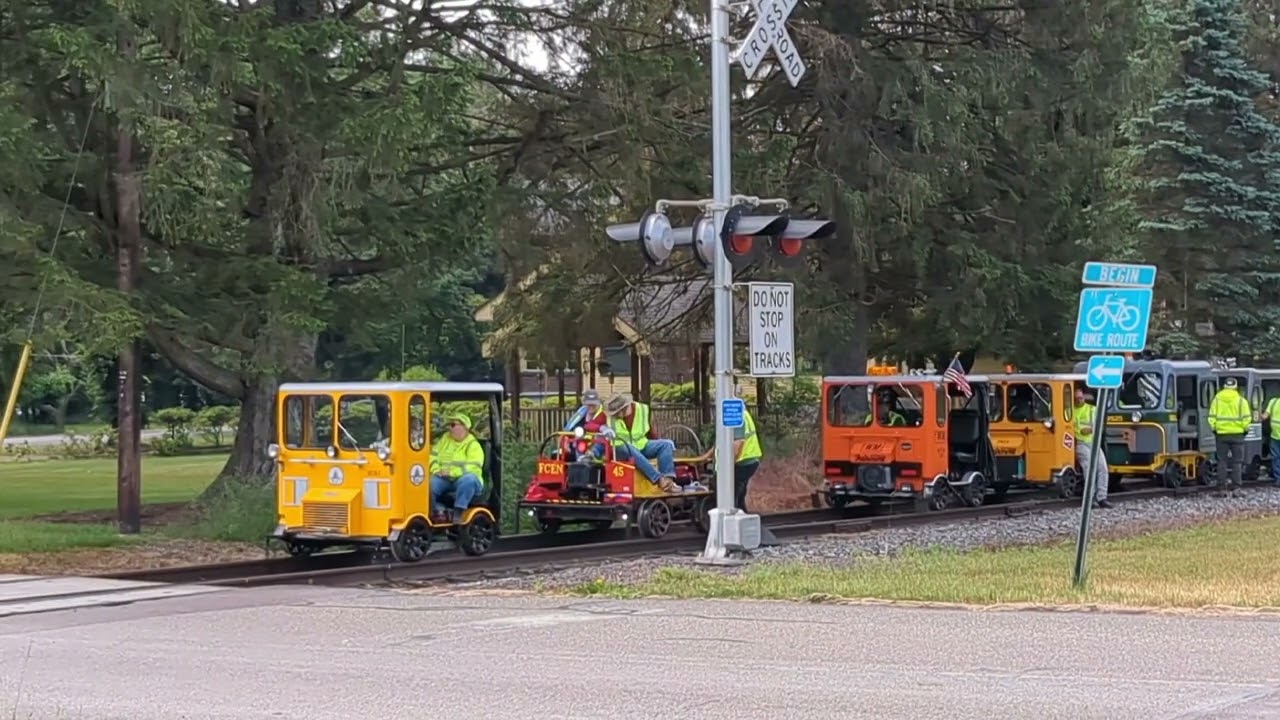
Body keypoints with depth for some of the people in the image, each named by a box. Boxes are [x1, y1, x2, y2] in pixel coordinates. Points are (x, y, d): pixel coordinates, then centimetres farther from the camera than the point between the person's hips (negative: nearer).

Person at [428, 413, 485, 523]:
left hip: (466, 481, -4)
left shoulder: (473, 446, -3)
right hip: (443, 479, 4)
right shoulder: (444, 439, 16)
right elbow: (433, 456, 14)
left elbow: (473, 467, -16)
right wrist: (436, 469, -7)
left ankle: (458, 513, -35)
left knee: (468, 479, -38)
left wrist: (451, 472, -23)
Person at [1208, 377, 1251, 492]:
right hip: (1237, 434, -1)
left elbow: (1212, 417, -1)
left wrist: (1214, 429, 10)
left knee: (1222, 460, 8)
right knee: (1237, 461, 5)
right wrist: (1245, 429, 8)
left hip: (1221, 434, 1)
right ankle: (1236, 484, 1)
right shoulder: (1241, 400, -2)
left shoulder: (1217, 399, 3)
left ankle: (1222, 483, 5)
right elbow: (1246, 418, -6)